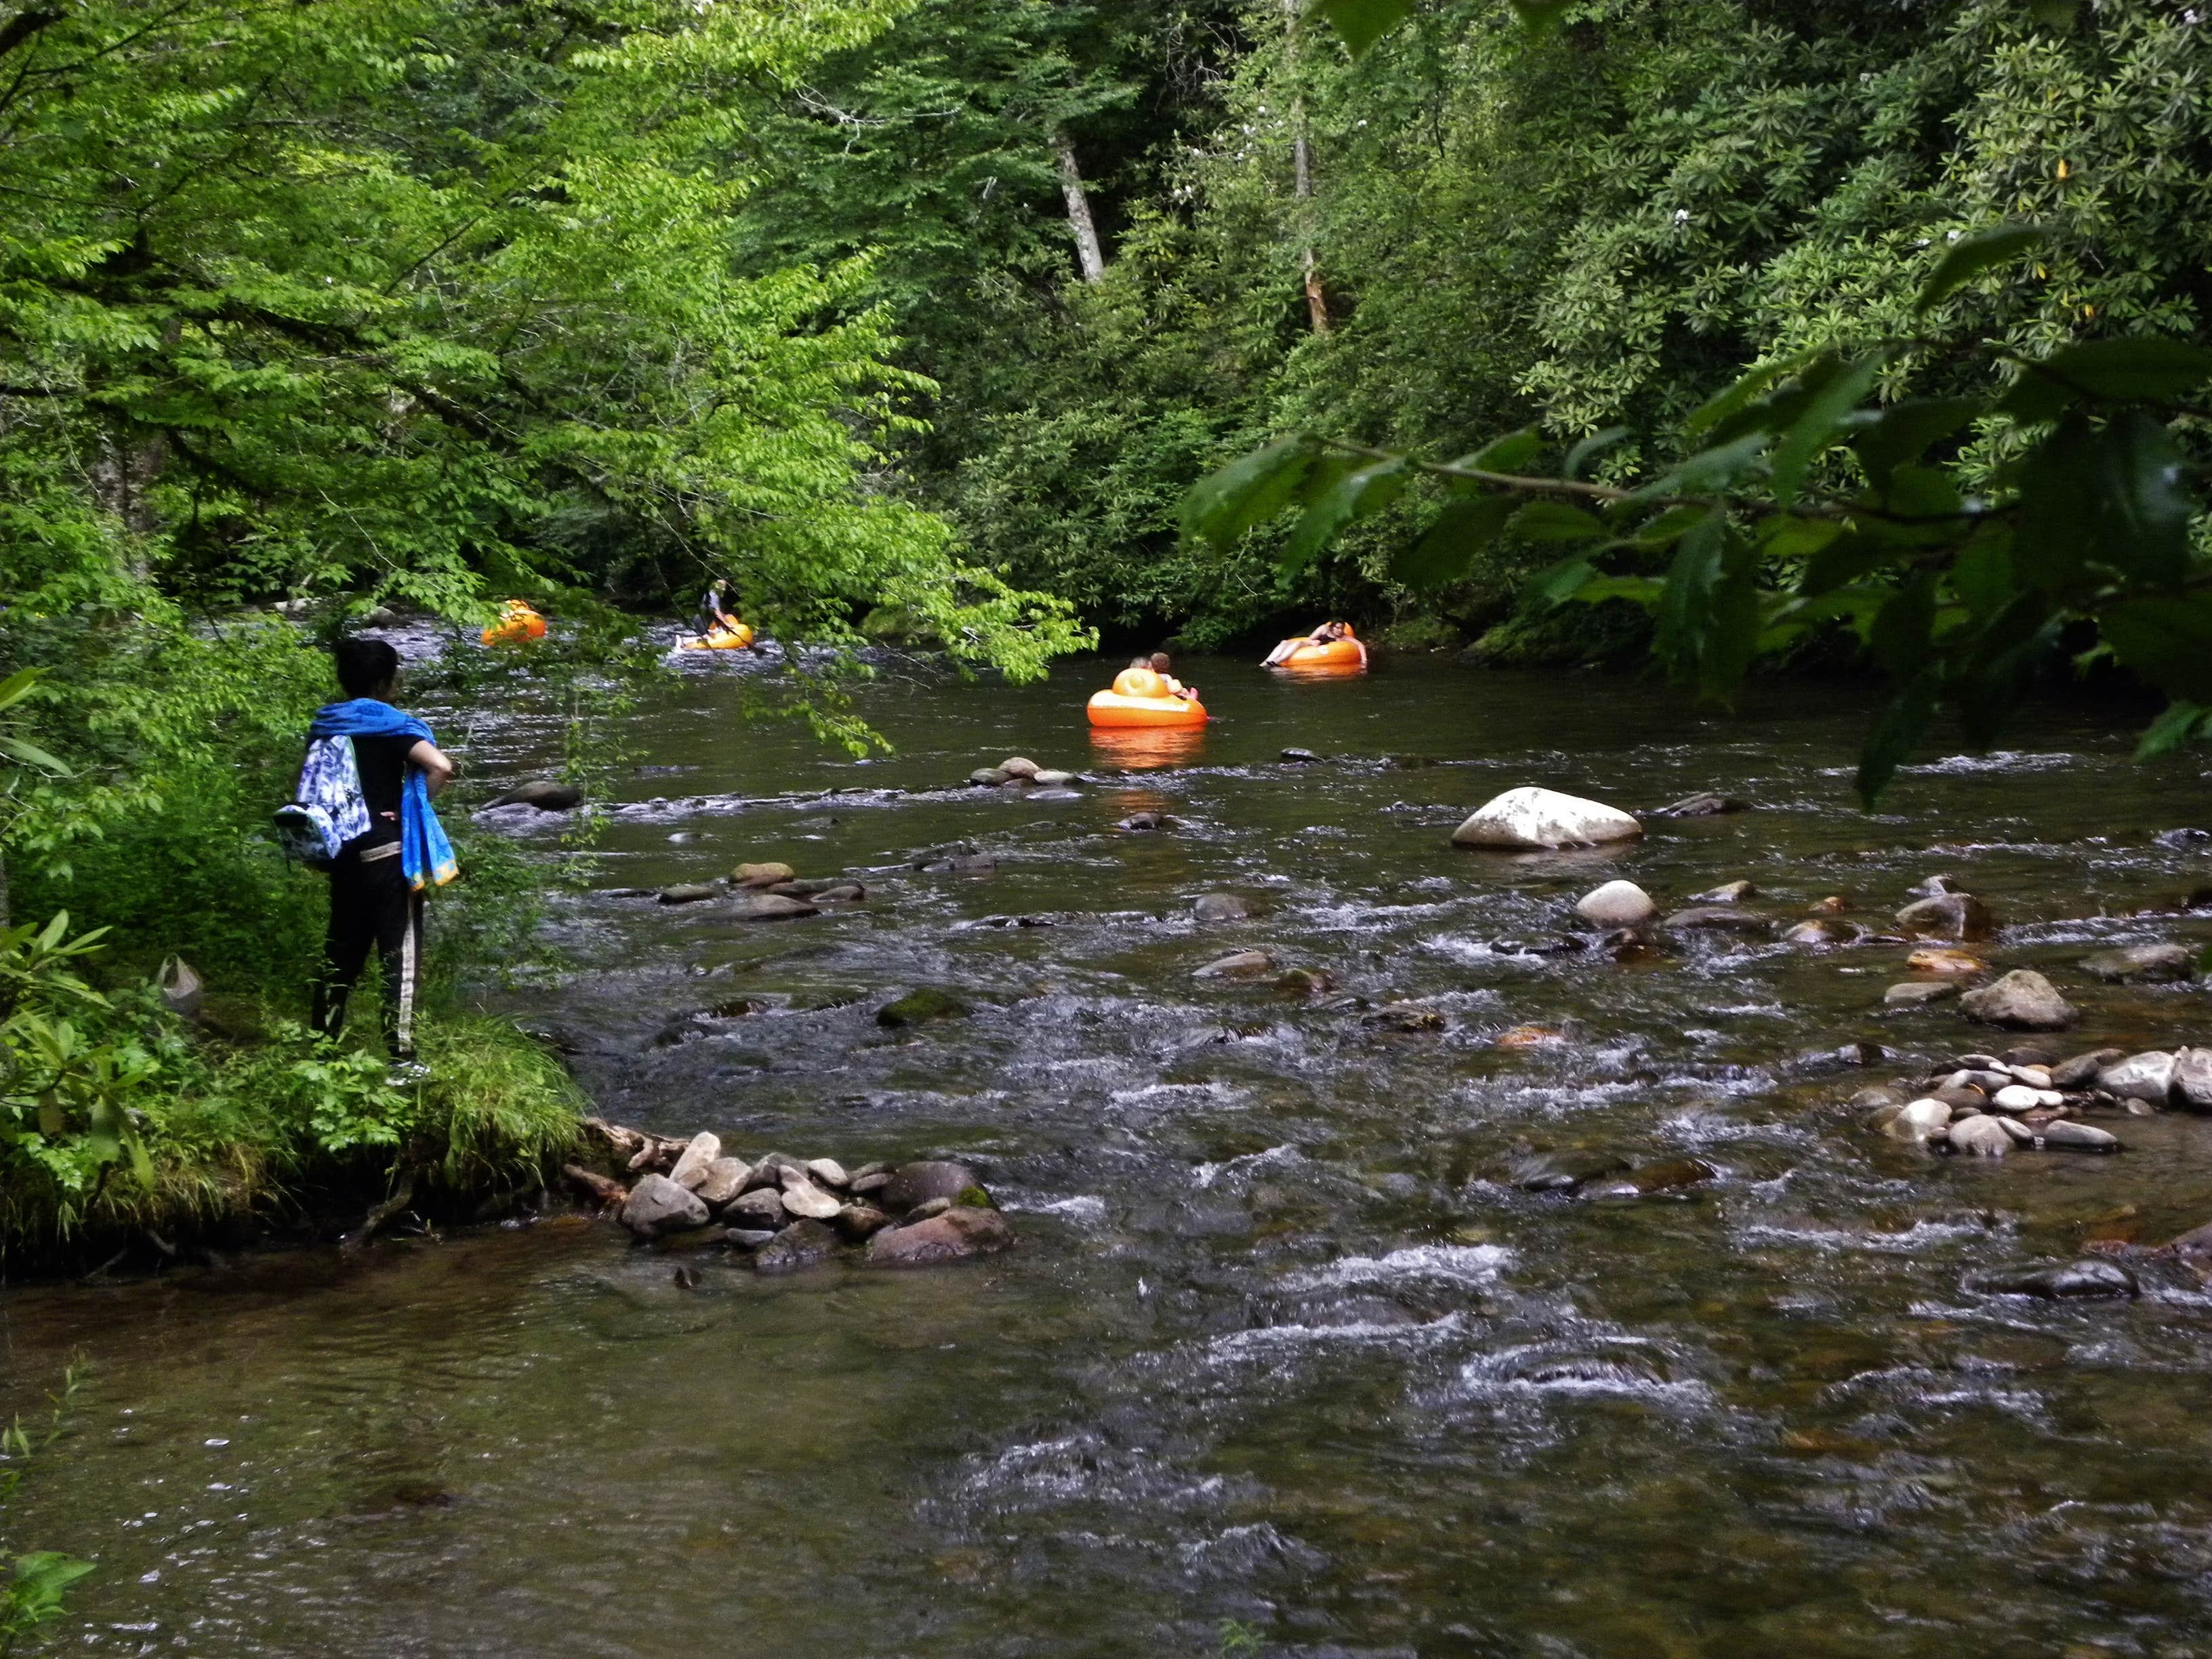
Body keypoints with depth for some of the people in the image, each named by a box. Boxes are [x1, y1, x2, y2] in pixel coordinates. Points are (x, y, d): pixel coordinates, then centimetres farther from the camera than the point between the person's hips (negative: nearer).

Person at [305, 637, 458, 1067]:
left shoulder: (324, 726, 7)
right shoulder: (388, 724, -11)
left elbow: (314, 784, 17)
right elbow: (441, 766, -24)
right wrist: (417, 803, -8)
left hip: (344, 853, 7)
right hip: (387, 854, -6)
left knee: (342, 949, 17)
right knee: (400, 952, -2)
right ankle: (401, 1057, -3)